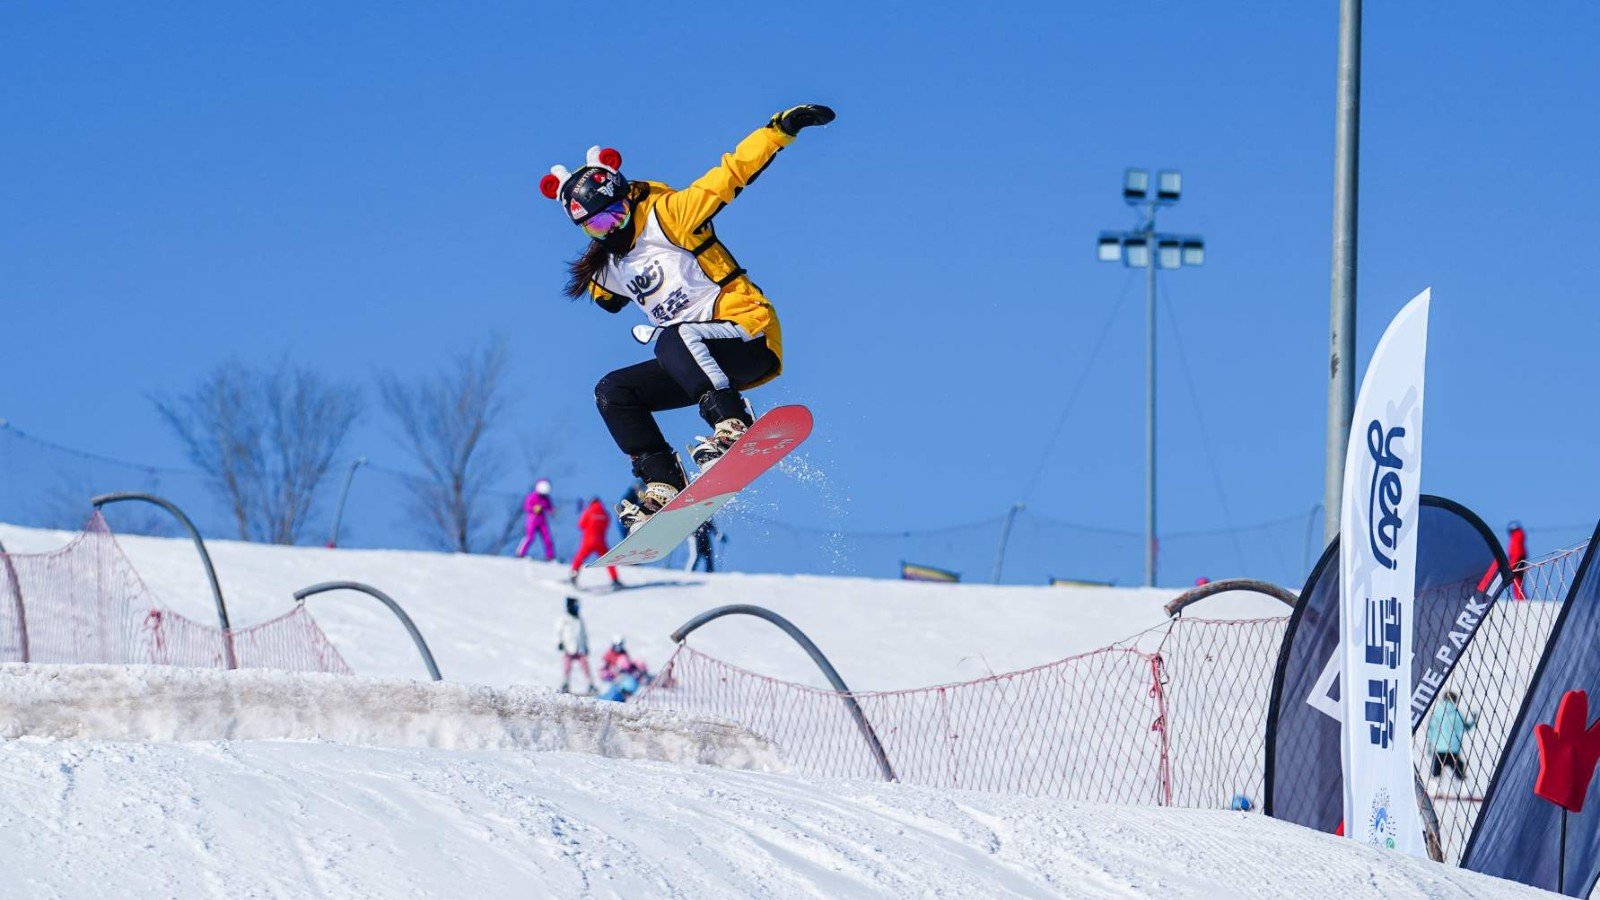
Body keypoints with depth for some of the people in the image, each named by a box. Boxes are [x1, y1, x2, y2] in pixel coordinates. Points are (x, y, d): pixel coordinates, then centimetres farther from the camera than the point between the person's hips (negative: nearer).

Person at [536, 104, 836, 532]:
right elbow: (608, 297, 41)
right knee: (613, 392, 0)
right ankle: (663, 485, -10)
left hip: (749, 337, -8)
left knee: (673, 338, -34)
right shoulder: (608, 267, 14)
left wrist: (781, 128, -23)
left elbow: (730, 174, -16)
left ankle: (732, 426, -40)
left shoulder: (668, 214, -7)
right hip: (699, 362, 8)